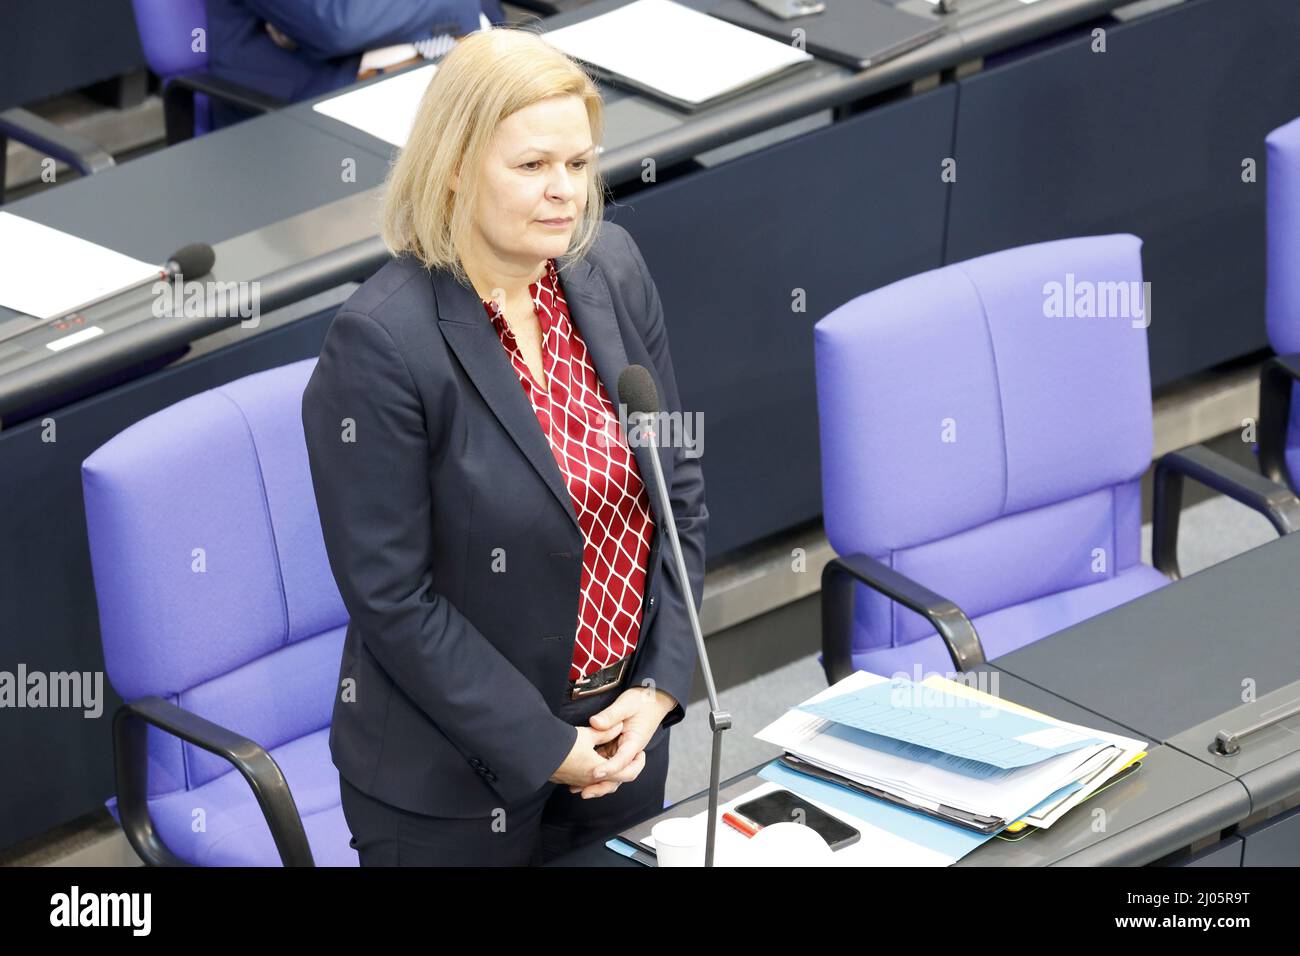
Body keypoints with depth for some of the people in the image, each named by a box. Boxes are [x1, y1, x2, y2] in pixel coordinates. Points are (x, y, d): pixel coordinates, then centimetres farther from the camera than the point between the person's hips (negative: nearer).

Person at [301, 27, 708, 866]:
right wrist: (545, 750, -16)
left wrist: (660, 685, -5)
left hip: (625, 733, 5)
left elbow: (681, 483, 4)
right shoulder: (381, 342, -21)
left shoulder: (611, 267, -3)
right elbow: (392, 599, -18)